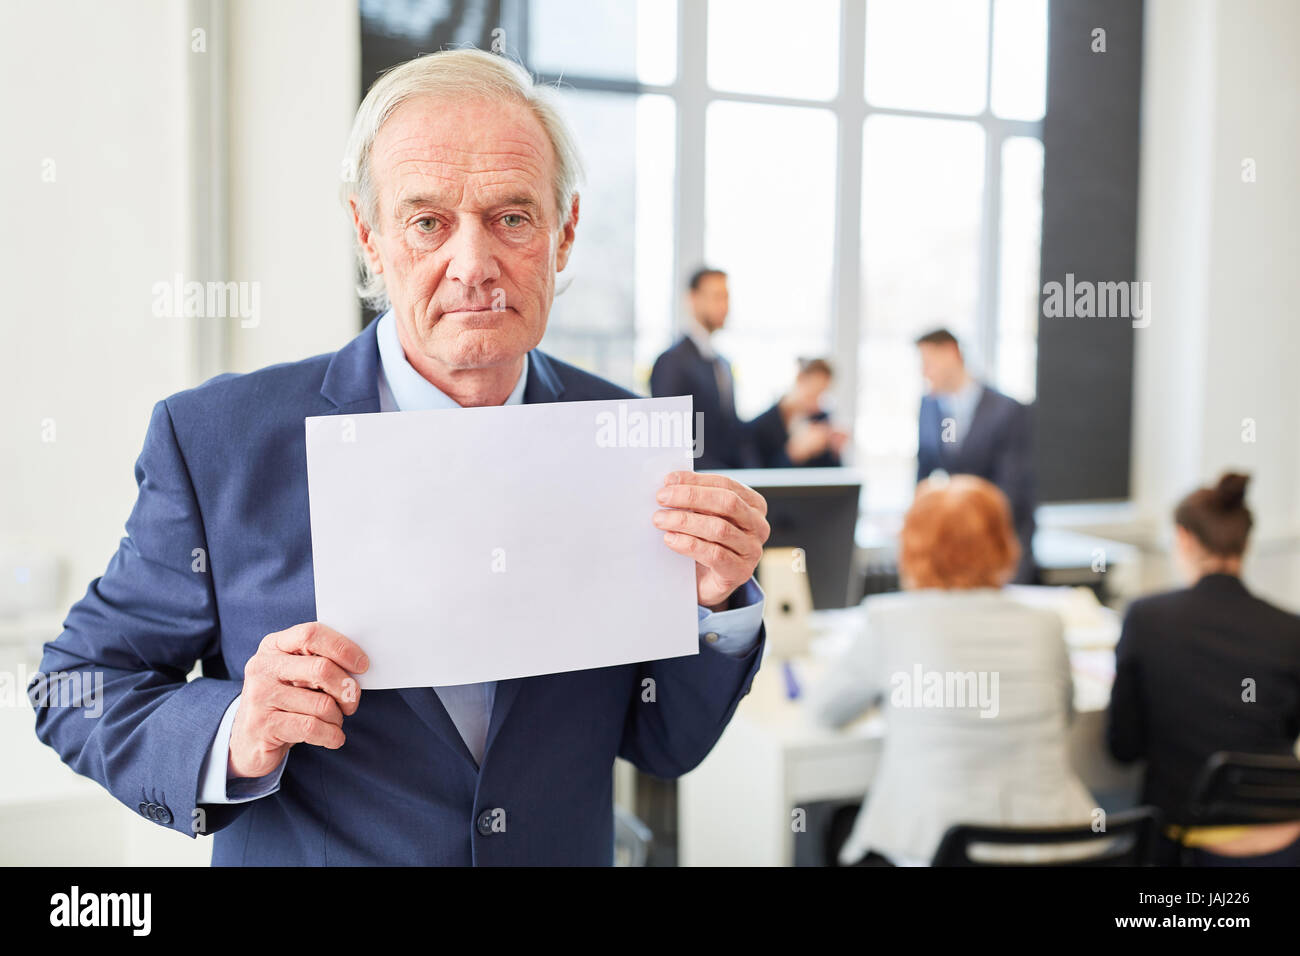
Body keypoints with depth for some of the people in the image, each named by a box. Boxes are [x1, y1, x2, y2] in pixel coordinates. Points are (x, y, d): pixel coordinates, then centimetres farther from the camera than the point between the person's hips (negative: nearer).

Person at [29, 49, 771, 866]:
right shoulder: (214, 440, -17)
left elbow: (662, 747, -6)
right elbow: (82, 686, -9)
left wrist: (716, 602, -24)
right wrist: (232, 740, -27)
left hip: (566, 849, 2)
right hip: (296, 852, -1)